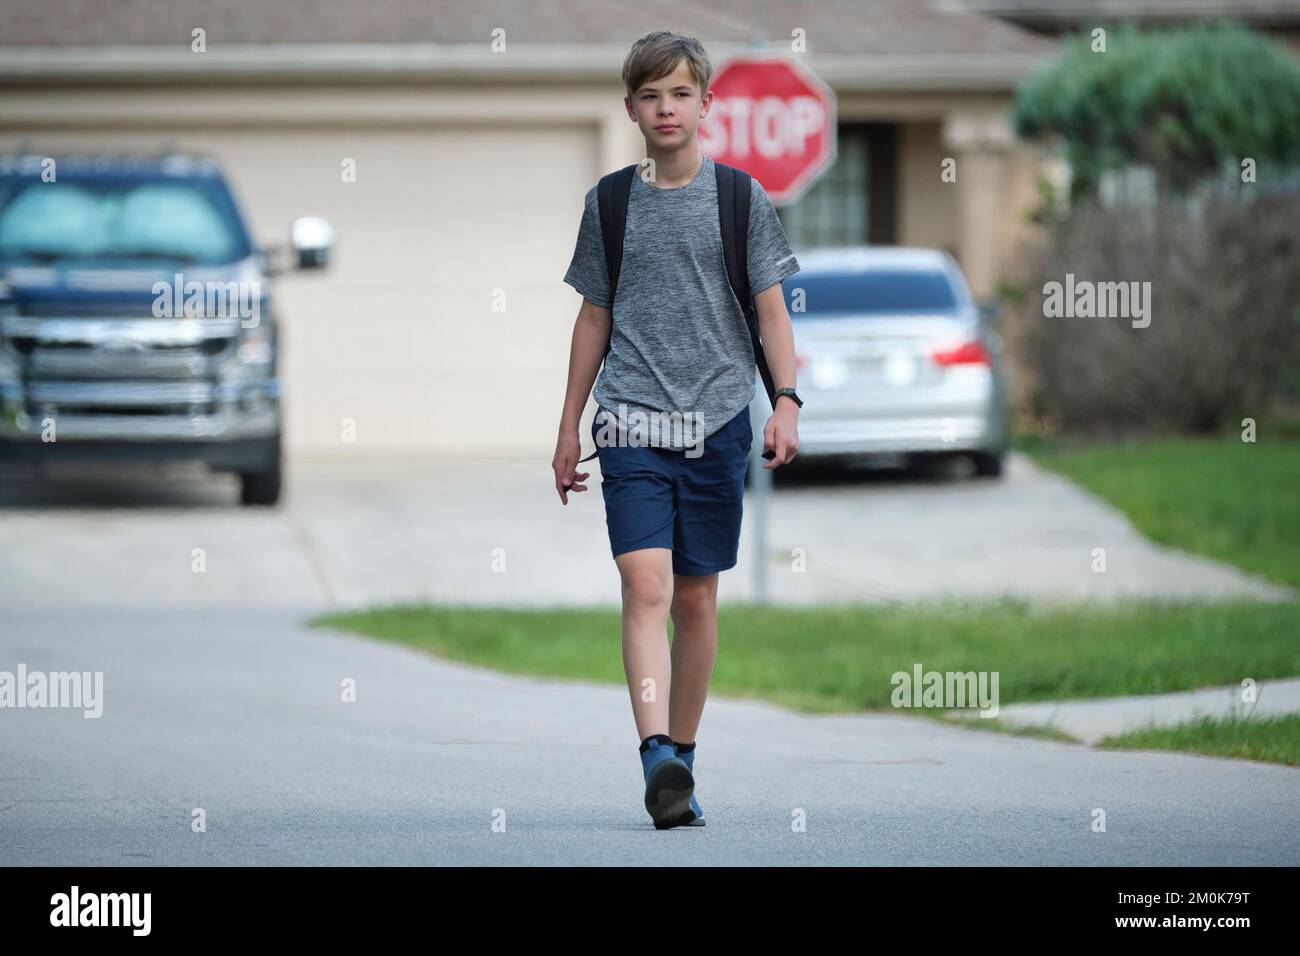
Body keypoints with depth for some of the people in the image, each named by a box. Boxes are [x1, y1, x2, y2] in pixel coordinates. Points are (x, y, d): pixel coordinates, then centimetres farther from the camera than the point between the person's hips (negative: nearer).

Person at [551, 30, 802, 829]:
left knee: (697, 596, 7)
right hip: (632, 421, 0)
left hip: (716, 418, 1)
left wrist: (787, 402, -8)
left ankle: (682, 758, 19)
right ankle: (657, 759, -27)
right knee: (646, 584, -16)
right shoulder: (611, 202, 8)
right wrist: (569, 427, 15)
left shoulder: (740, 198, 5)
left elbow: (771, 309, 5)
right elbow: (594, 319, 15)